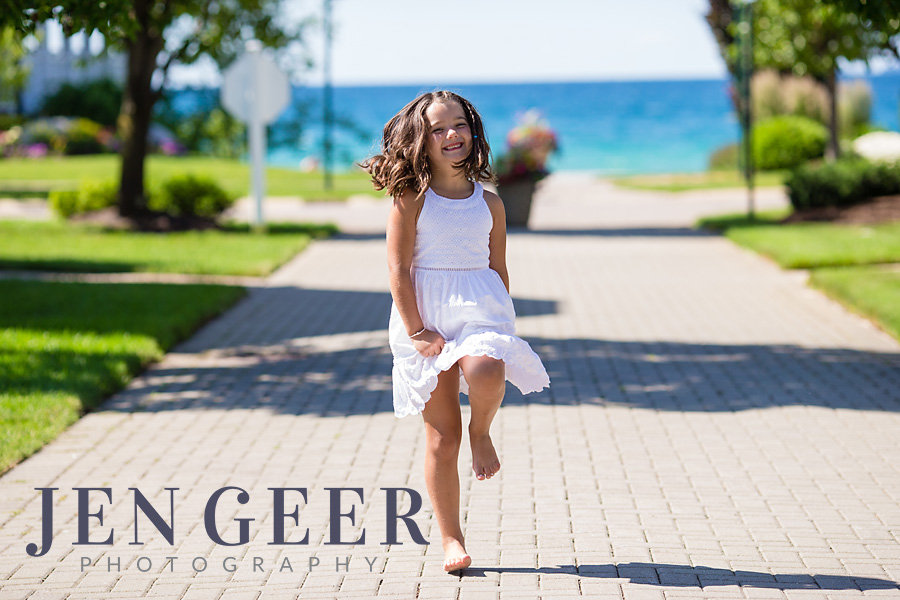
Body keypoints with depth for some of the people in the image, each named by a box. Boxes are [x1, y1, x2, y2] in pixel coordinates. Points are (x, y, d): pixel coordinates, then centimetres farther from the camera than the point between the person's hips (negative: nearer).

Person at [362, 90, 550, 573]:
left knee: (484, 371, -34)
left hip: (480, 306, 1)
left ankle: (482, 432, 2)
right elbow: (398, 267, -5)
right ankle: (450, 538, 12)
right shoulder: (411, 198, 0)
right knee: (441, 436, 0)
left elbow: (498, 269, 14)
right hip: (425, 312, -1)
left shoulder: (489, 203, 9)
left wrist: (499, 321, 3)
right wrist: (416, 330, -11)